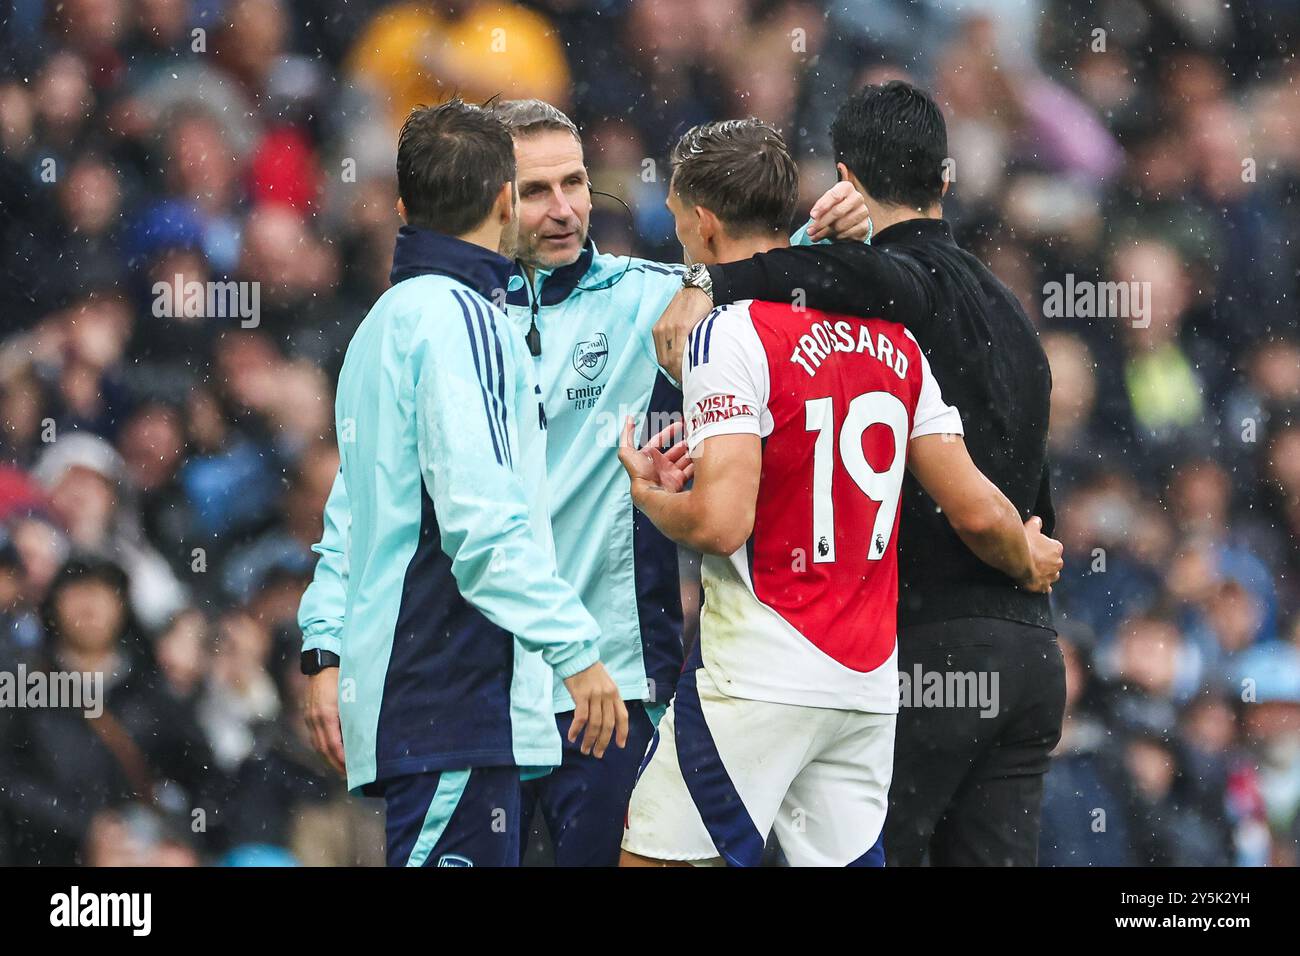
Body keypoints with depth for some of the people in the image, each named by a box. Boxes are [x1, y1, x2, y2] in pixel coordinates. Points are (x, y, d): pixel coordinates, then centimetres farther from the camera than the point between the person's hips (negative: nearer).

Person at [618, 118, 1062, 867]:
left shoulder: (731, 334, -11)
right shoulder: (892, 334, 10)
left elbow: (721, 521, -19)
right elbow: (975, 510, 9)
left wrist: (649, 494, 2)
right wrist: (1030, 562, 30)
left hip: (758, 680, -7)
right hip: (869, 683, 7)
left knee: (653, 857, -1)